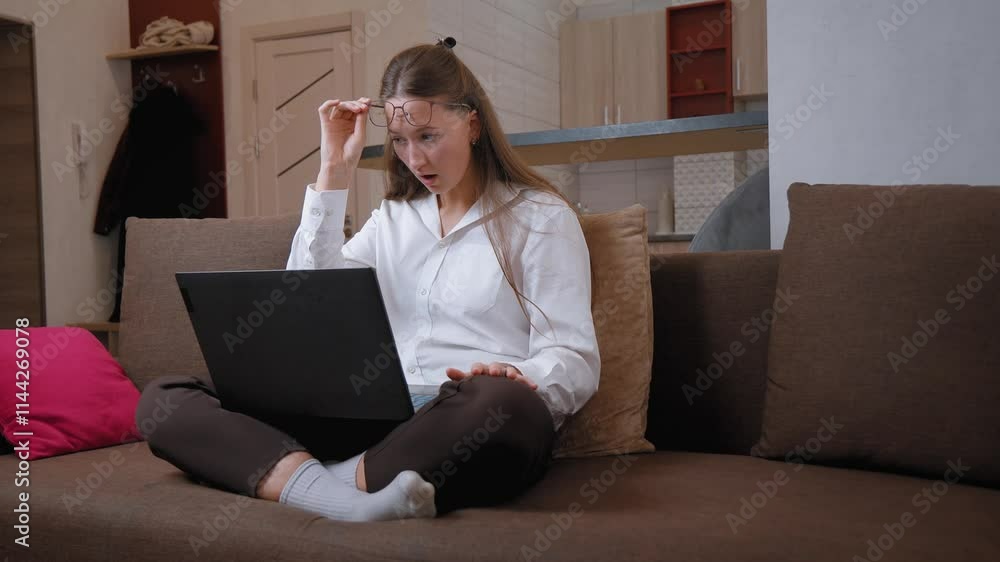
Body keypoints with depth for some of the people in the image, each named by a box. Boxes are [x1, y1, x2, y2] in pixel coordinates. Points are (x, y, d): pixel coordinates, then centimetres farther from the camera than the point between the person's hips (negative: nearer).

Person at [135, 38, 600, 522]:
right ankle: (349, 502, -36)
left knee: (502, 405, -41)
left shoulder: (541, 216, 7)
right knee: (163, 400, -12)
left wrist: (518, 380, -25)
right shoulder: (394, 217, 21)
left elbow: (575, 360, -1)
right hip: (377, 419, 5)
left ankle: (308, 483, -24)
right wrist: (334, 172, 7)